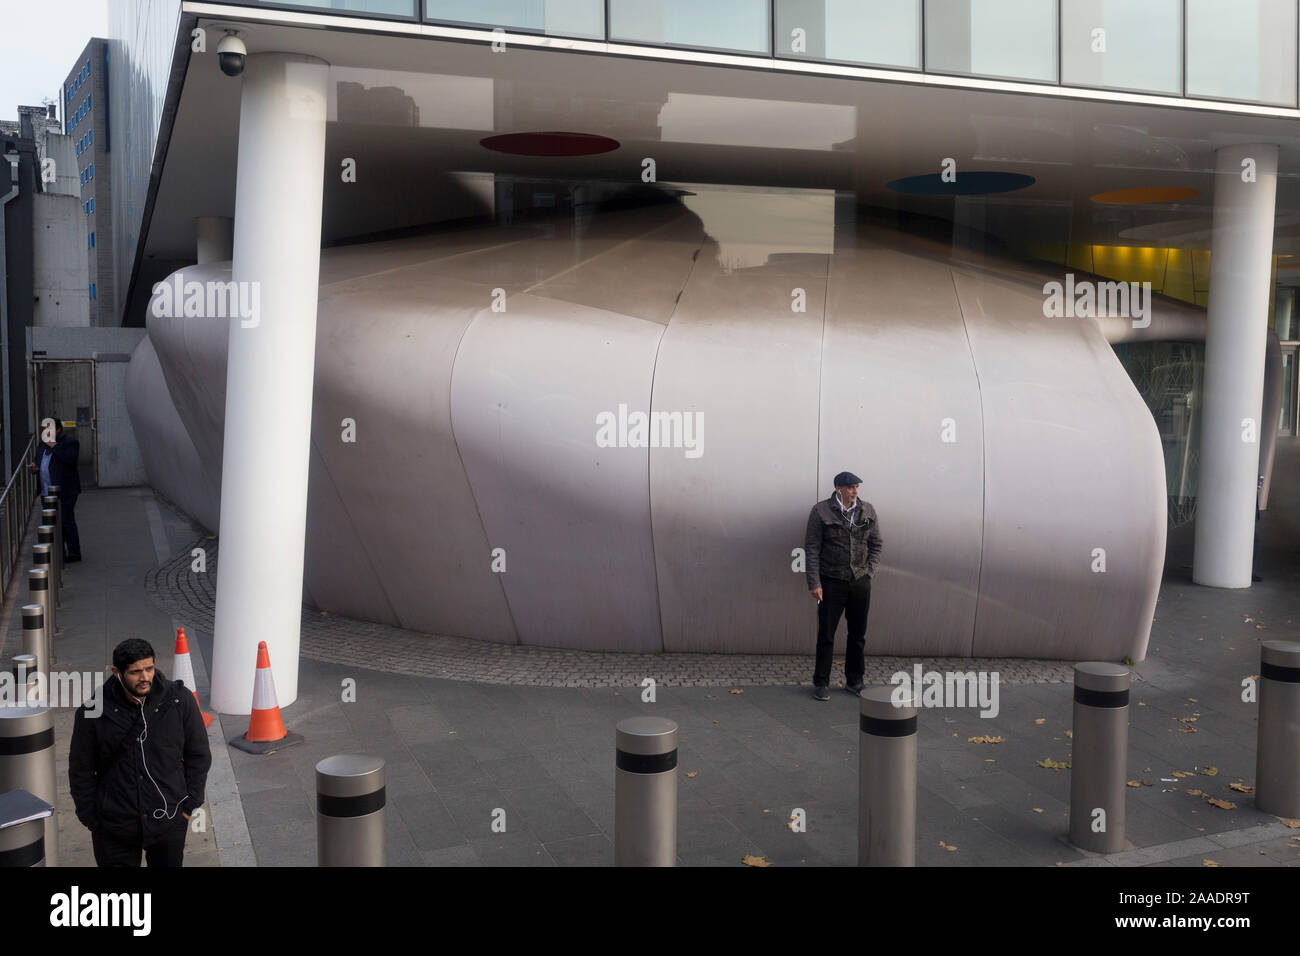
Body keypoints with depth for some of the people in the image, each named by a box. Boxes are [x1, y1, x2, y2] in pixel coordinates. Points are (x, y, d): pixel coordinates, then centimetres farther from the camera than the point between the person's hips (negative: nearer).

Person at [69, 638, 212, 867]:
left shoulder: (180, 700, -8)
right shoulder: (93, 712, -10)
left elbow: (198, 755, 3)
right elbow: (81, 770, 2)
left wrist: (190, 803, 1)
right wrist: (90, 818, 2)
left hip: (169, 823, 1)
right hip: (115, 828, -1)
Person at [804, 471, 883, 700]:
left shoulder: (868, 511, 6)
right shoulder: (821, 511, -5)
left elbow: (877, 543, 13)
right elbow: (811, 548, -5)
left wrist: (870, 572, 2)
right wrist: (814, 583, -10)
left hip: (860, 581, 4)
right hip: (831, 581, -4)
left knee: (858, 634, 10)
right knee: (826, 635, 0)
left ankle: (854, 681, 23)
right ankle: (820, 683, 10)